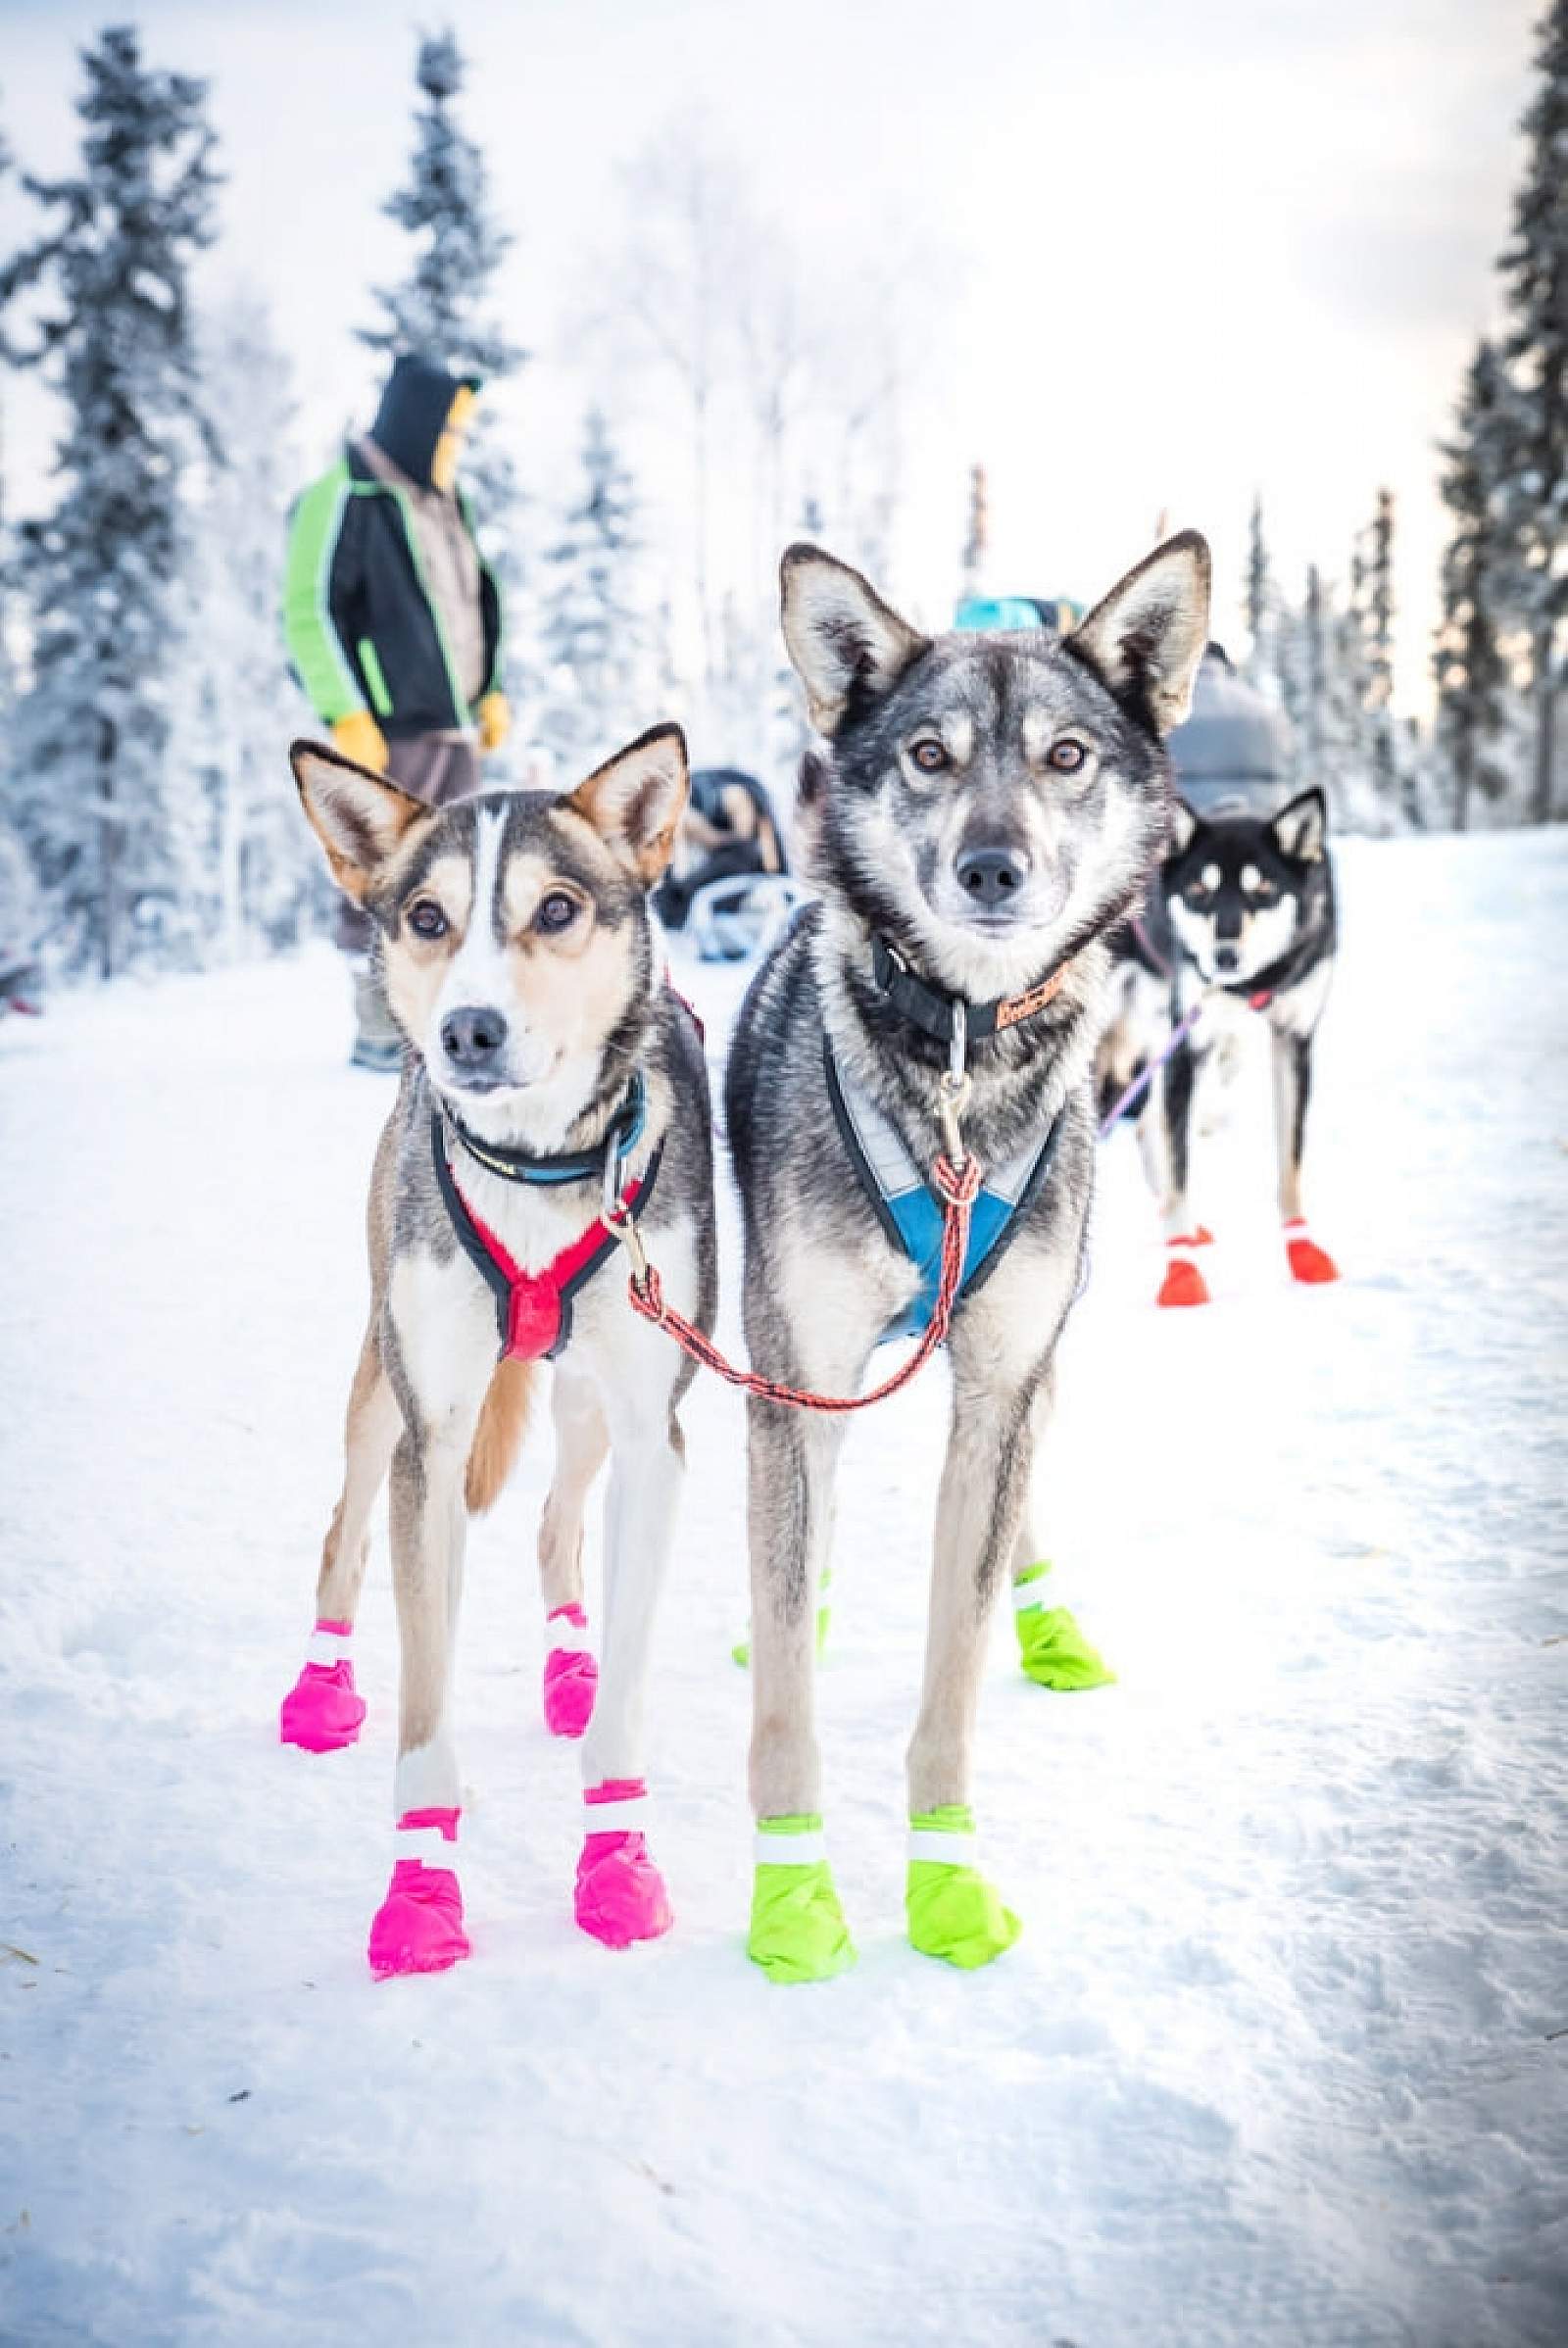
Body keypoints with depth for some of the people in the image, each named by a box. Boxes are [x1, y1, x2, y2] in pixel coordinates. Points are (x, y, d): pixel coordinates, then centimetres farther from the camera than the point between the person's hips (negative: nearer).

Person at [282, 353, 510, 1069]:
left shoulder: (443, 501, 17)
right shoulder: (346, 497, -8)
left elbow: (477, 601, 26)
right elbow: (309, 611, -13)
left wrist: (490, 690, 17)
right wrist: (347, 715, -18)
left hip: (453, 723, 8)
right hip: (389, 728, -8)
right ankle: (378, 1031, -1)